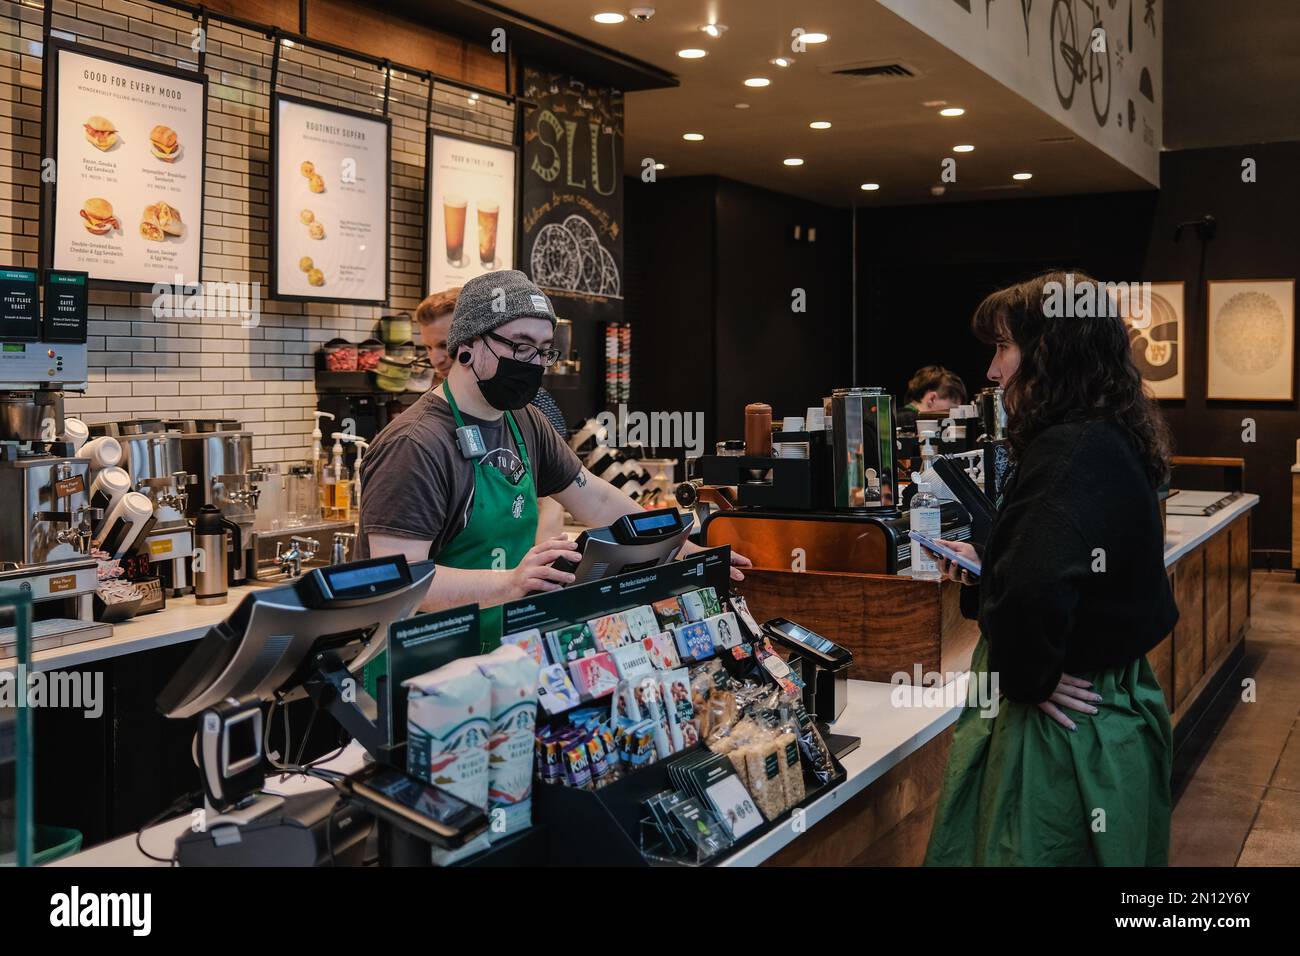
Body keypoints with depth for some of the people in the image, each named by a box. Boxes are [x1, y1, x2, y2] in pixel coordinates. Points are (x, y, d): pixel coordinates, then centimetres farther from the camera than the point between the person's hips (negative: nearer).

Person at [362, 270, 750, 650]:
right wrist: (510, 583, -34)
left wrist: (688, 553, 20)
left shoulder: (525, 423, 11)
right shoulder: (415, 445, -17)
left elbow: (597, 500, 22)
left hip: (504, 655, 8)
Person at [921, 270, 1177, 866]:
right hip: (1116, 711, 10)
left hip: (1065, 730, -10)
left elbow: (1033, 589, -41)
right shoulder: (1111, 444, 8)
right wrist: (982, 574, 19)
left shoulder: (1070, 453, -24)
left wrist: (1025, 678, -24)